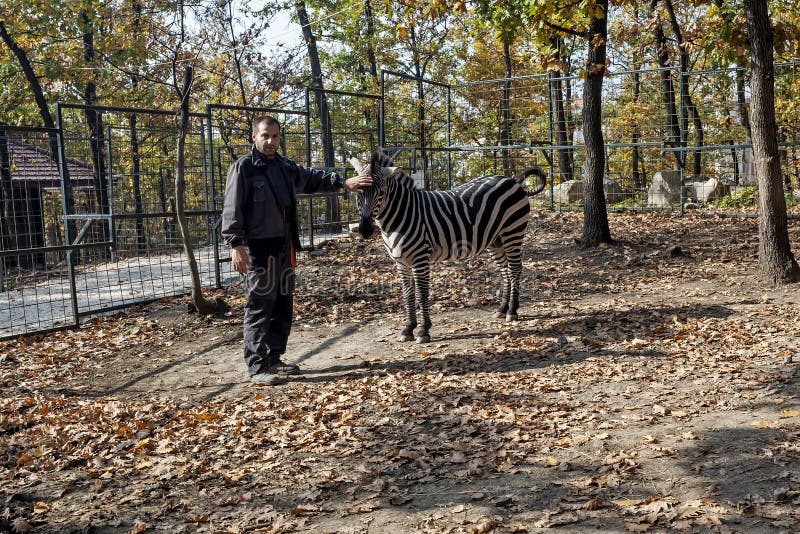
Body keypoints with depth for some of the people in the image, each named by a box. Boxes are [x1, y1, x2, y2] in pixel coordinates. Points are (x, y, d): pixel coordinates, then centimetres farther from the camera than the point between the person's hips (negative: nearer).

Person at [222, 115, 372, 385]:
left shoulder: (286, 167, 14)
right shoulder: (243, 168, -8)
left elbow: (313, 178, 28)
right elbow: (232, 209, -13)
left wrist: (343, 183, 19)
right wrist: (236, 245, -21)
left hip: (284, 247, 8)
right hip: (258, 248, -8)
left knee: (283, 306, 13)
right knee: (259, 307, -6)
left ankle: (273, 359, 24)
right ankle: (257, 367, 0)